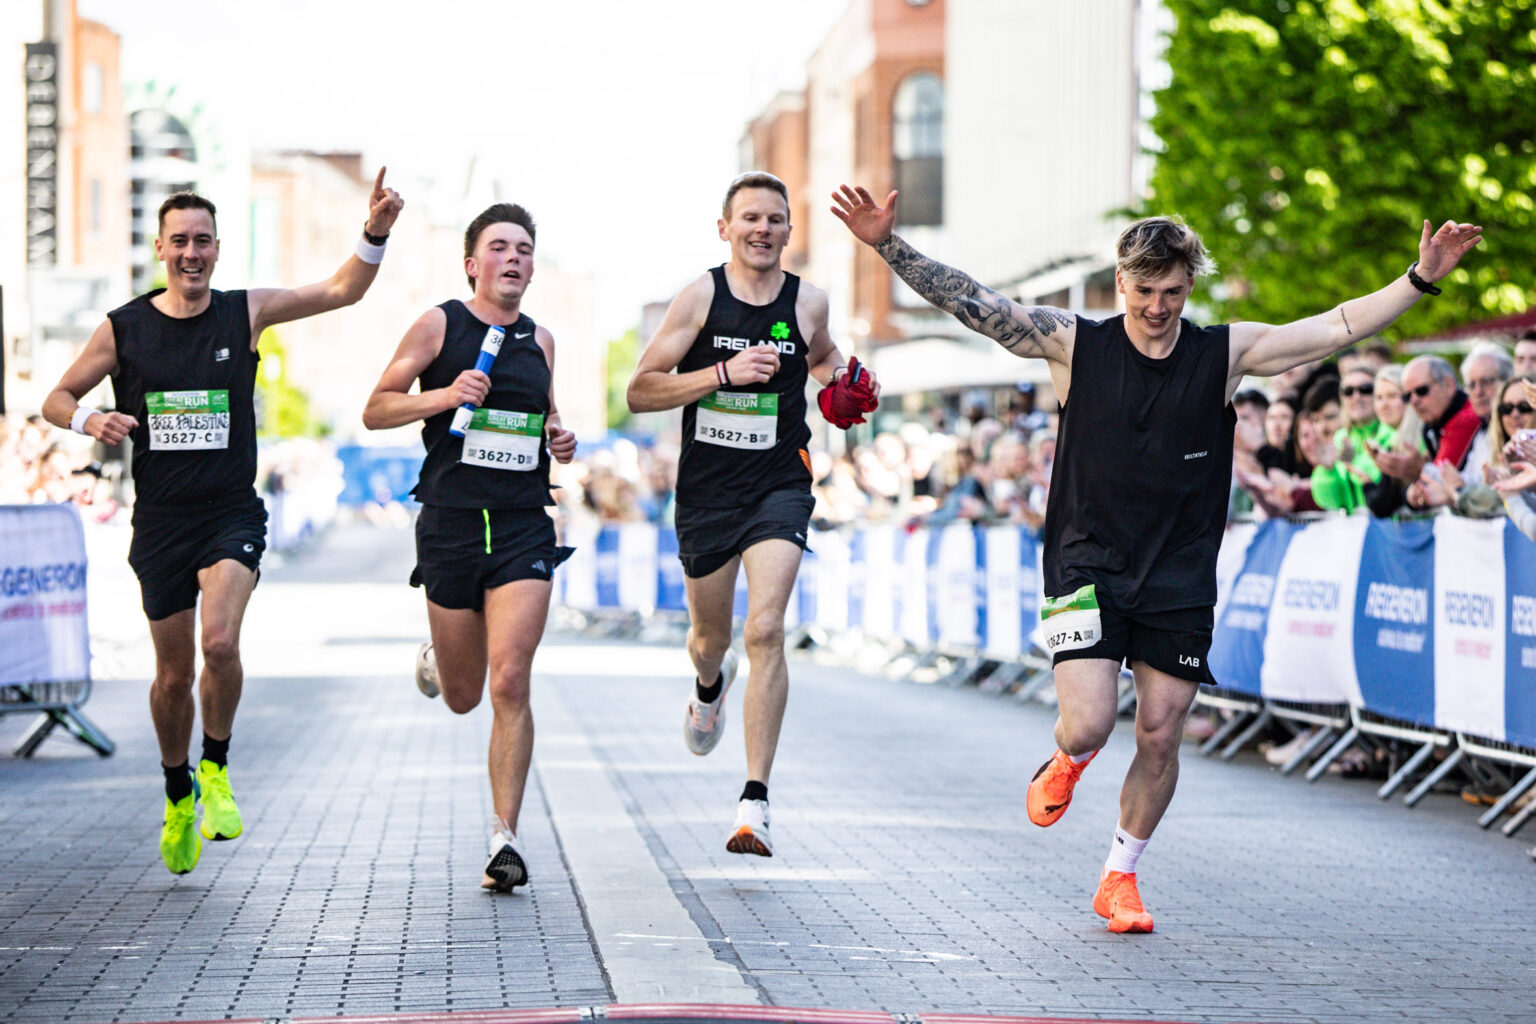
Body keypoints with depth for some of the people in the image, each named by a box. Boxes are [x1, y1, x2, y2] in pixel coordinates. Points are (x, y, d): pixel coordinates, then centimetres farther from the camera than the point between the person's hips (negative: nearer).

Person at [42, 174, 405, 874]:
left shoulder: (246, 313, 1)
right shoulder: (123, 329, 1)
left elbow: (343, 290, 0)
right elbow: (57, 399, 9)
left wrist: (376, 232, -17)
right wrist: (88, 418, -13)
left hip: (232, 514, -1)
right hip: (160, 521, 1)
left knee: (220, 644, -24)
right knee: (174, 672, 8)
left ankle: (216, 769, 0)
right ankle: (178, 797, 32)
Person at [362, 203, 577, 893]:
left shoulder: (540, 340, 12)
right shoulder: (439, 325, 0)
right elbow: (375, 410, -1)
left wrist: (560, 440, 6)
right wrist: (445, 395, -16)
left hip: (524, 529, 2)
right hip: (451, 525, -1)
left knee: (509, 684, -13)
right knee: (463, 698, 9)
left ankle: (503, 838, -8)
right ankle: (437, 657, 47)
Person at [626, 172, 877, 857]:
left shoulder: (807, 302, 2)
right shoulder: (700, 297, -5)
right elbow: (640, 392, -10)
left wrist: (844, 384, 3)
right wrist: (725, 372, -21)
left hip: (779, 488, 0)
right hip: (706, 489, 1)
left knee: (765, 631, -18)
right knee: (710, 636, 17)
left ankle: (754, 802, -16)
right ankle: (709, 686, 58)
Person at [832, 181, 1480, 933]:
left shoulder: (1225, 355, -2)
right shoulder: (1073, 344, -5)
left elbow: (1341, 327, -2)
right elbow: (970, 303, -8)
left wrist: (1421, 278, -11)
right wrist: (888, 245, -16)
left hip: (1180, 581, 2)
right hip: (1087, 569, -2)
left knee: (1160, 737, 2)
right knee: (1088, 729, -14)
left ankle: (1119, 876, 23)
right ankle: (1066, 762, 24)